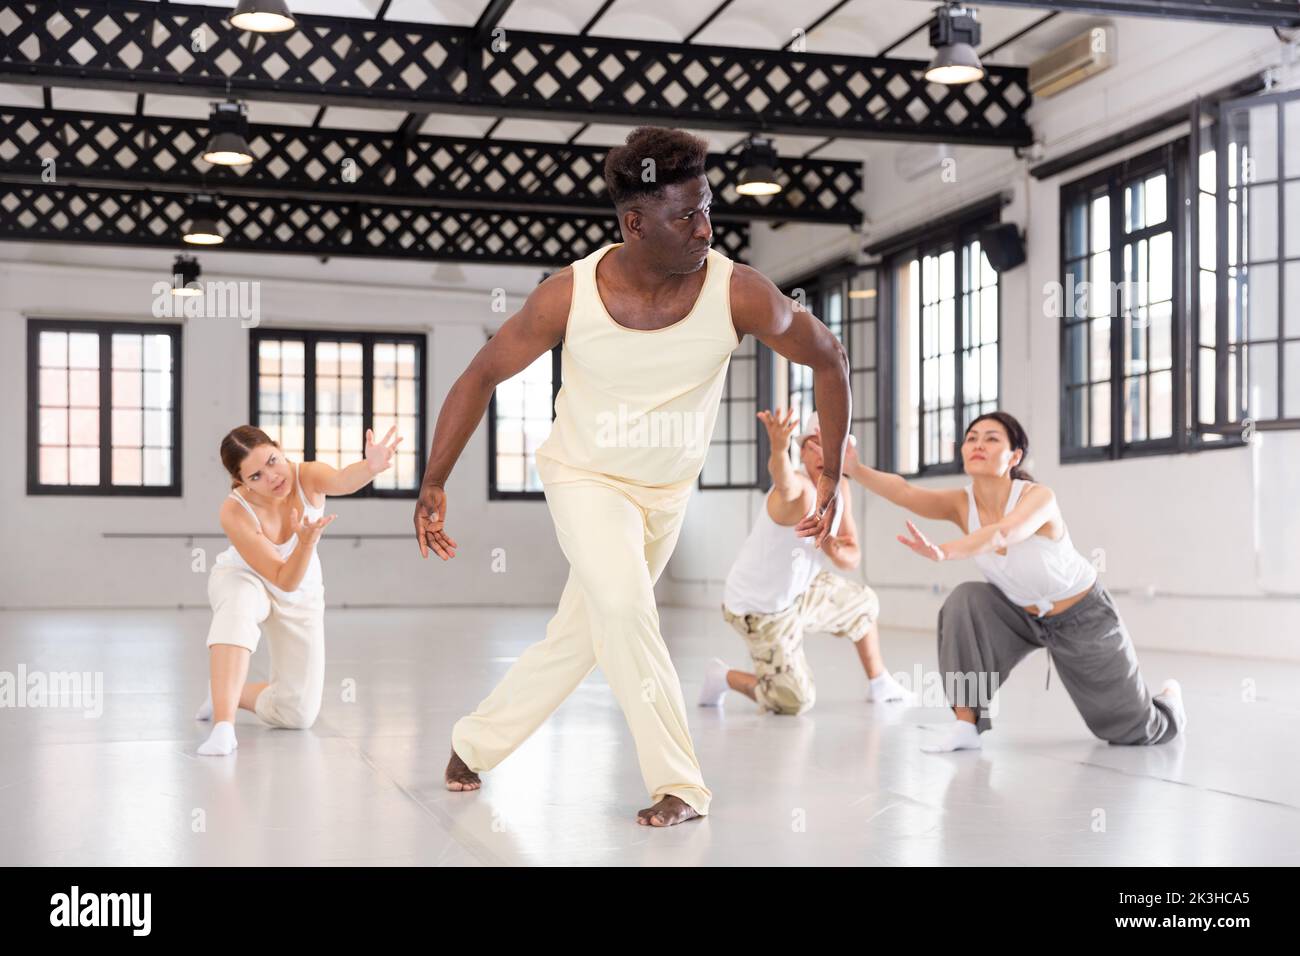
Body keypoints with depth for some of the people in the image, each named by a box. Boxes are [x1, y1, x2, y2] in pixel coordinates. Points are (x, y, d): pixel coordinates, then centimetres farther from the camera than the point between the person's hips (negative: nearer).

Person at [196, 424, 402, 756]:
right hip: (242, 579, -3)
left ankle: (227, 693, 21)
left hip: (301, 597, 3)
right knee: (239, 605, -44)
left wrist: (372, 467, -78)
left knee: (299, 714, -4)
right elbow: (284, 581, -34)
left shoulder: (307, 476, -30)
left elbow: (343, 480, -55)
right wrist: (306, 541, -53)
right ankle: (223, 725, -43)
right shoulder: (234, 513, -33)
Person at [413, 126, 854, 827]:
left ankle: (474, 743, 34)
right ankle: (678, 786, -12)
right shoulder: (569, 296, -24)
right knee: (623, 604, -26)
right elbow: (481, 376, -10)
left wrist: (832, 474, -8)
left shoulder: (737, 293, -24)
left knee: (579, 638, 11)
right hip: (584, 478, -2)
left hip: (666, 493, 2)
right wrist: (433, 484, -10)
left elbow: (828, 359, -8)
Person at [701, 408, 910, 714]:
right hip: (761, 608, -9)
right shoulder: (799, 488, -29)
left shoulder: (841, 487, -3)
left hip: (799, 589, 9)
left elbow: (853, 558, 0)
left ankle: (879, 682, 45)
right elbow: (783, 480, -57)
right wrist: (779, 449, -79)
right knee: (795, 701, -7)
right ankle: (724, 677, 17)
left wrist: (836, 552, -24)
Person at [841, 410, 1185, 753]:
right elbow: (905, 493, -38)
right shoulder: (961, 503, -20)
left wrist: (944, 552, -72)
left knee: (1134, 729, 7)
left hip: (1081, 616, -4)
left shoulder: (1038, 496, -34)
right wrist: (856, 469, -55)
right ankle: (968, 725, -21)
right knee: (965, 602, -29)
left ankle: (1167, 697, 44)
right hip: (1022, 613, 4)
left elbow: (1004, 533, -55)